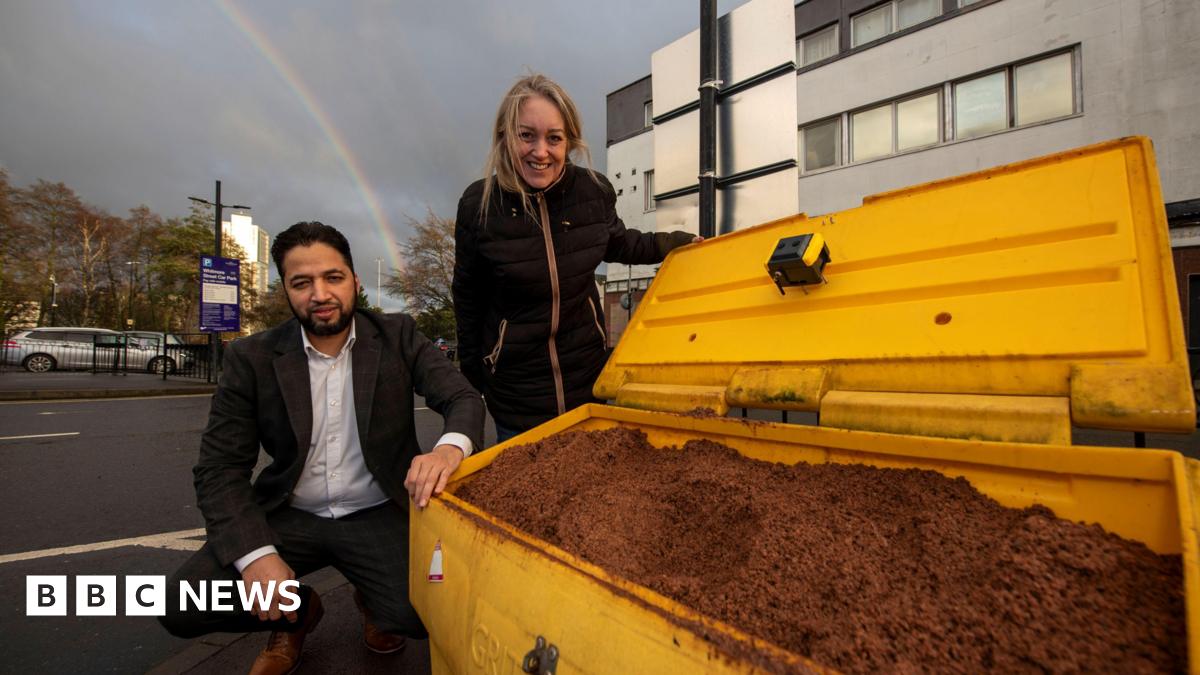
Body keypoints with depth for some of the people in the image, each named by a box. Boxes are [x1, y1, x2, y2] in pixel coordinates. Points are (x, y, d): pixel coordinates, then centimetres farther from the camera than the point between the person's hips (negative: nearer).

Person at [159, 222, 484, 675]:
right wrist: (256, 553, -21)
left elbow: (463, 397, -13)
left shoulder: (396, 337, -5)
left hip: (377, 516, -1)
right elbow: (221, 468, -5)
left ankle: (372, 600, 17)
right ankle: (296, 611, 15)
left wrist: (450, 447, -38)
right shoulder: (253, 359, -4)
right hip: (290, 517, 2)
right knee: (183, 606, -17)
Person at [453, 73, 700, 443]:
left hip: (588, 382, 2)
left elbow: (620, 244, 15)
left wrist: (682, 242, 11)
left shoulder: (595, 191, -9)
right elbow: (468, 299, -1)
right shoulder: (478, 204, -13)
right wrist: (472, 375, 6)